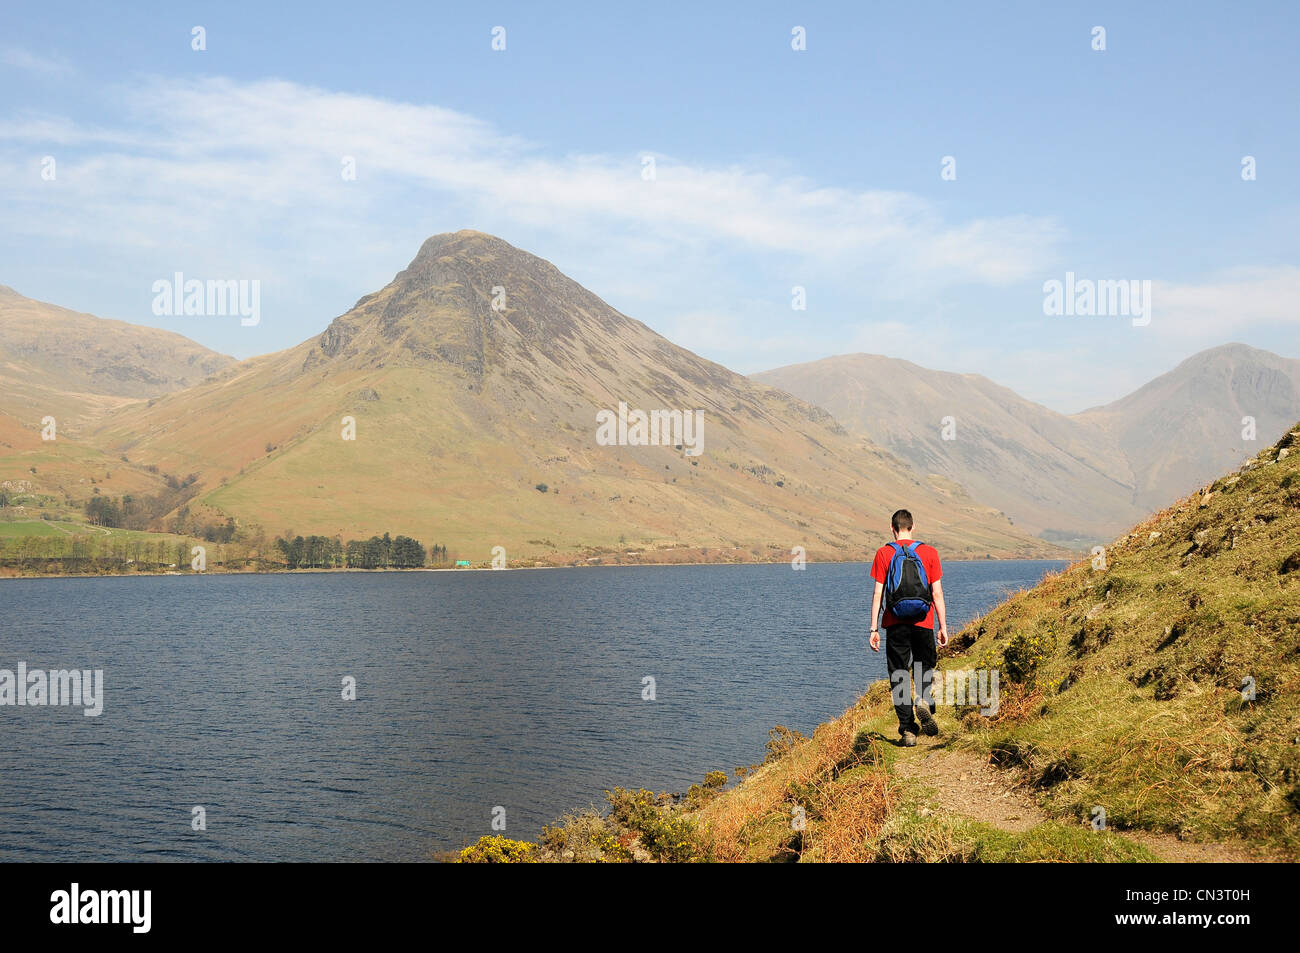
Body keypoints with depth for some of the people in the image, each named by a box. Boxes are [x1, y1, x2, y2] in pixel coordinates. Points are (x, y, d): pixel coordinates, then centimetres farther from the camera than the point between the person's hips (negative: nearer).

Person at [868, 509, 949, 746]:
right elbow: (937, 594, 1)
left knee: (899, 676, 6)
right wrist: (943, 626, 6)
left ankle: (908, 729, 1)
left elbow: (878, 594, -2)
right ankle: (924, 701, -14)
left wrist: (874, 628, 1)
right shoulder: (929, 552, 2)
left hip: (895, 623, 0)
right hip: (923, 621, 0)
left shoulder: (883, 554, 0)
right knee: (925, 668, 16)